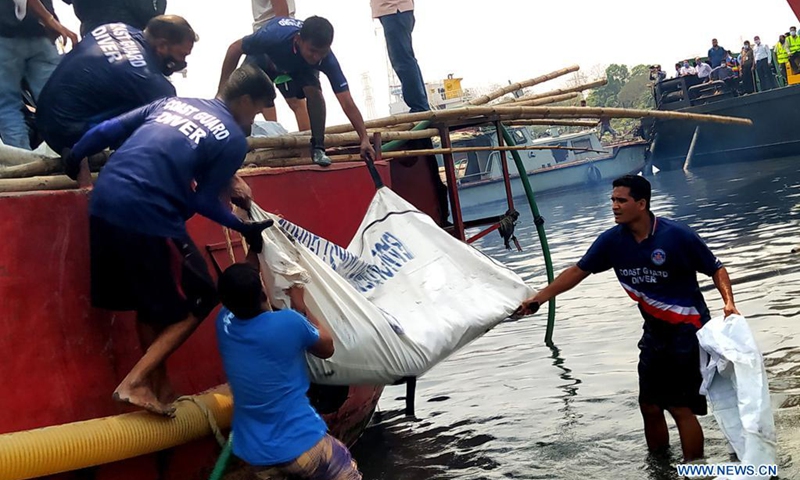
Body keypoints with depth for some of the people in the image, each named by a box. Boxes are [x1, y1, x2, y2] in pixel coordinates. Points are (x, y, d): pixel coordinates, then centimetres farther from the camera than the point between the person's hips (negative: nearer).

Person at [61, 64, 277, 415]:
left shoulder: (173, 102, 20)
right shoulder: (234, 139, 2)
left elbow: (108, 130, 18)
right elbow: (203, 201, 0)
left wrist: (76, 160, 32)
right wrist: (243, 228, 13)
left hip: (104, 203, 8)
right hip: (148, 215, -7)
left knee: (150, 301, 23)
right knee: (197, 301, 10)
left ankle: (158, 385, 31)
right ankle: (134, 383, 4)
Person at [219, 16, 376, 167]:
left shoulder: (327, 59, -41)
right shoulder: (273, 36, -46)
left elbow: (348, 104, -40)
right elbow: (235, 48, -28)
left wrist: (364, 139, -46)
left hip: (301, 65, 0)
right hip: (264, 57, 0)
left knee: (314, 91, -27)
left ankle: (318, 147, -13)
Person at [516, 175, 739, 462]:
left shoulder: (677, 235, -19)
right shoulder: (612, 240, -6)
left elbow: (716, 269, -8)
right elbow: (578, 271, 2)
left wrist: (728, 302, -25)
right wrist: (538, 299, -1)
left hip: (688, 331, -6)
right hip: (654, 333, 6)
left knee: (680, 407, -7)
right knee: (650, 407, 12)